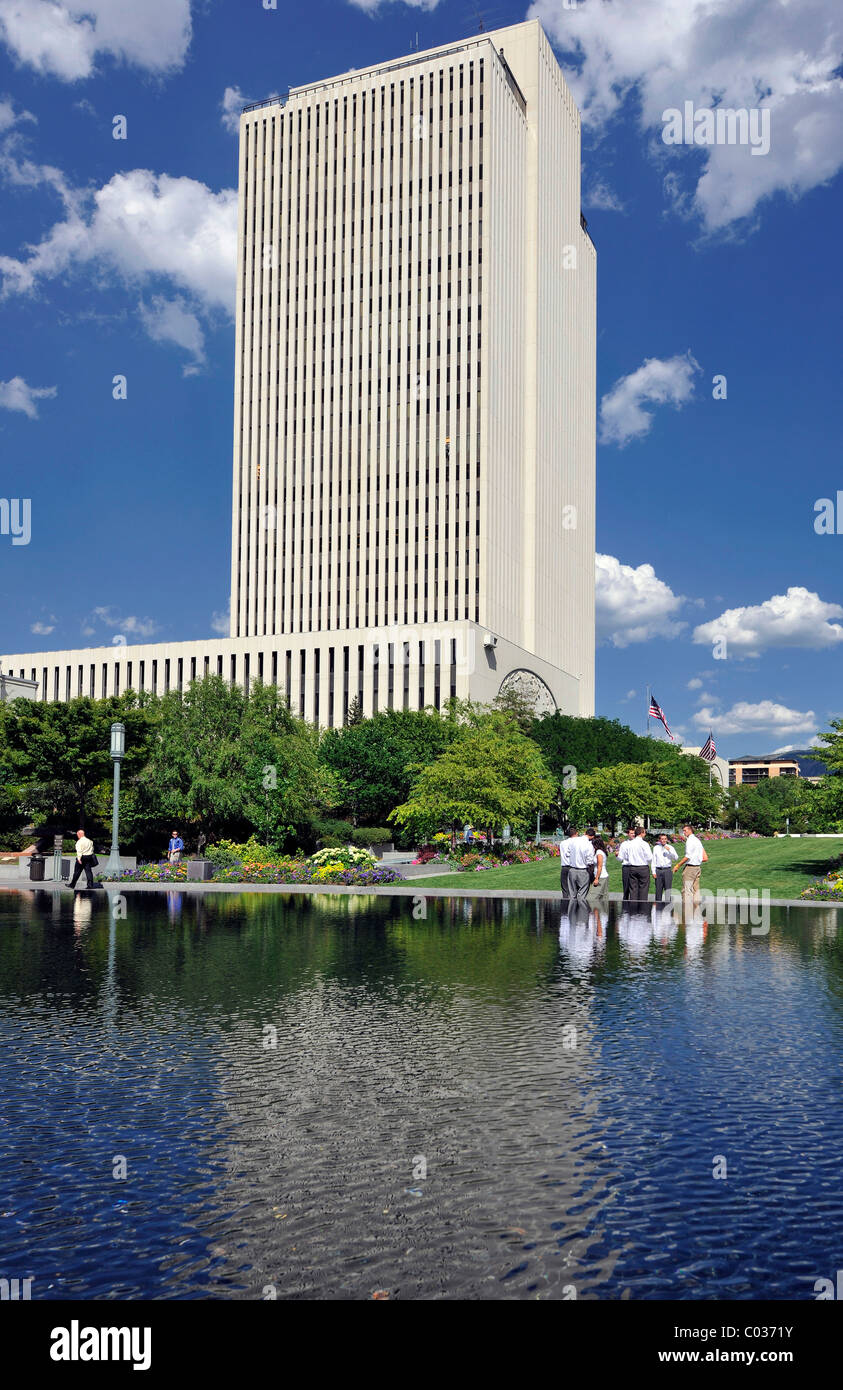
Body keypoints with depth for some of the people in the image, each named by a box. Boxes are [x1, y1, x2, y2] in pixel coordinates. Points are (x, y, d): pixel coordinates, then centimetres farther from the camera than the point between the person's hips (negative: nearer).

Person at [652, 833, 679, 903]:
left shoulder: (670, 847, 6)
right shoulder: (656, 848, 8)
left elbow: (675, 858, -6)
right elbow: (653, 860, 8)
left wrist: (669, 850, -18)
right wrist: (654, 872, 3)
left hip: (667, 870, -1)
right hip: (658, 870, 1)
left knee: (668, 889, -4)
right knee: (658, 890, 4)